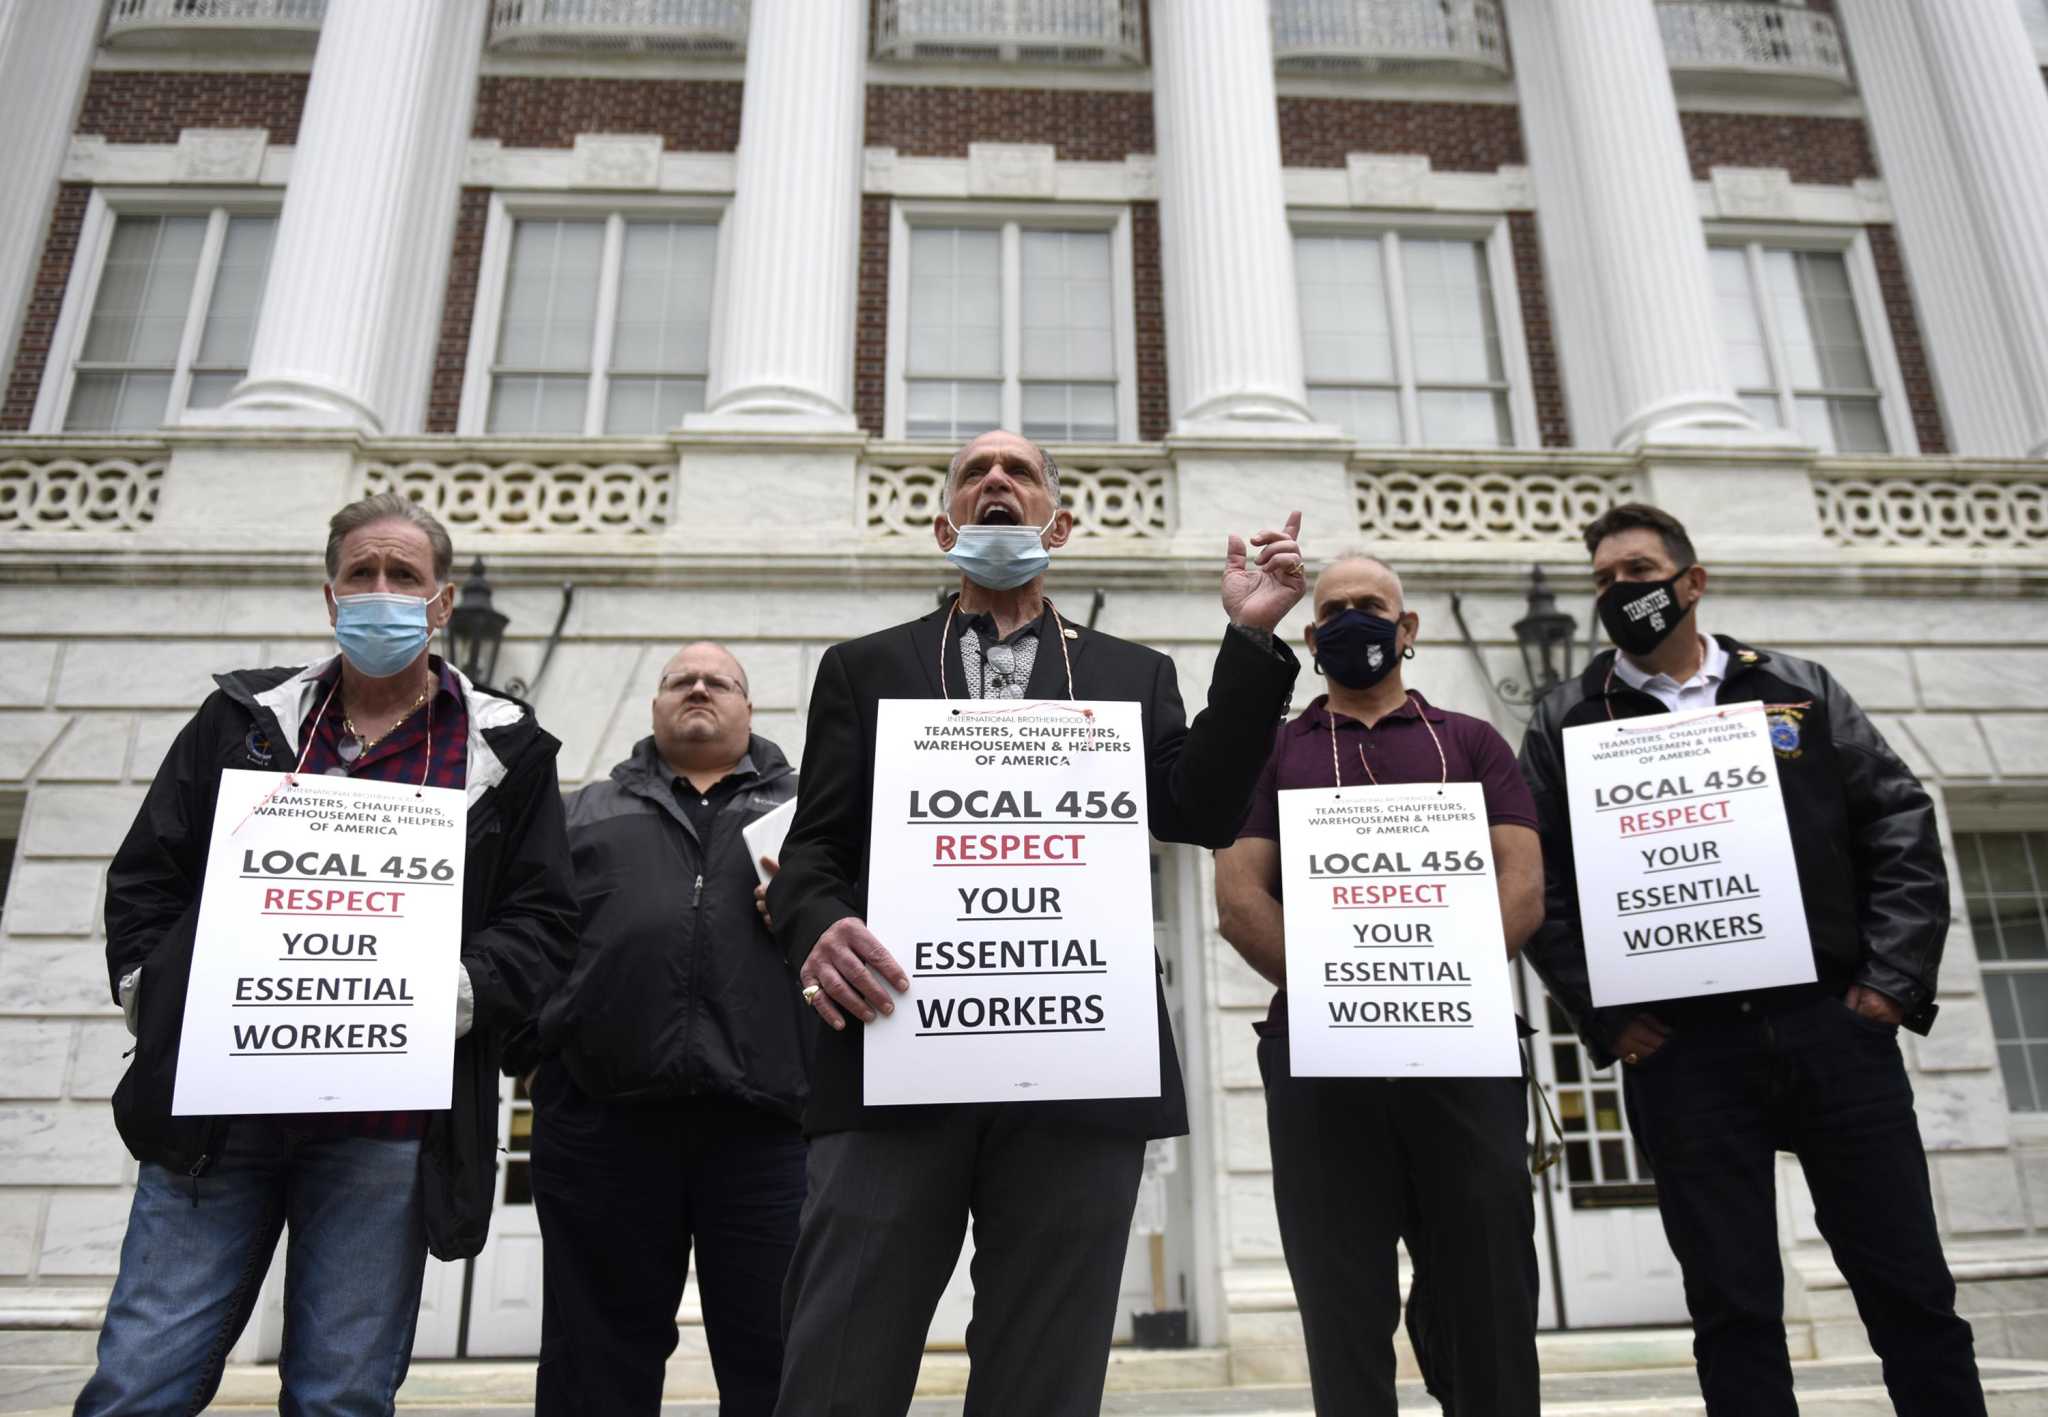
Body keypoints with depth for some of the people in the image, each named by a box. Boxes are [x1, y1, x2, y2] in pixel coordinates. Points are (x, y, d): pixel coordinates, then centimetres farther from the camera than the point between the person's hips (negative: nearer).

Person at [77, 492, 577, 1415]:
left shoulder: (503, 749, 7)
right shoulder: (245, 720, 14)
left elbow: (541, 919, 4)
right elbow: (145, 875, 16)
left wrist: (459, 992, -12)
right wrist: (151, 990, 2)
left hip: (384, 1122, -1)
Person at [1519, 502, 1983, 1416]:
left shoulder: (1797, 689, 11)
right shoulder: (1566, 723, 6)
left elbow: (1902, 822, 7)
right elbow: (1538, 881, 1)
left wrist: (1895, 980, -3)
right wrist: (1605, 1020, -6)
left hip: (1834, 1026, 2)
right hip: (1683, 1050, -1)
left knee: (1910, 1293, 8)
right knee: (1734, 1311, 6)